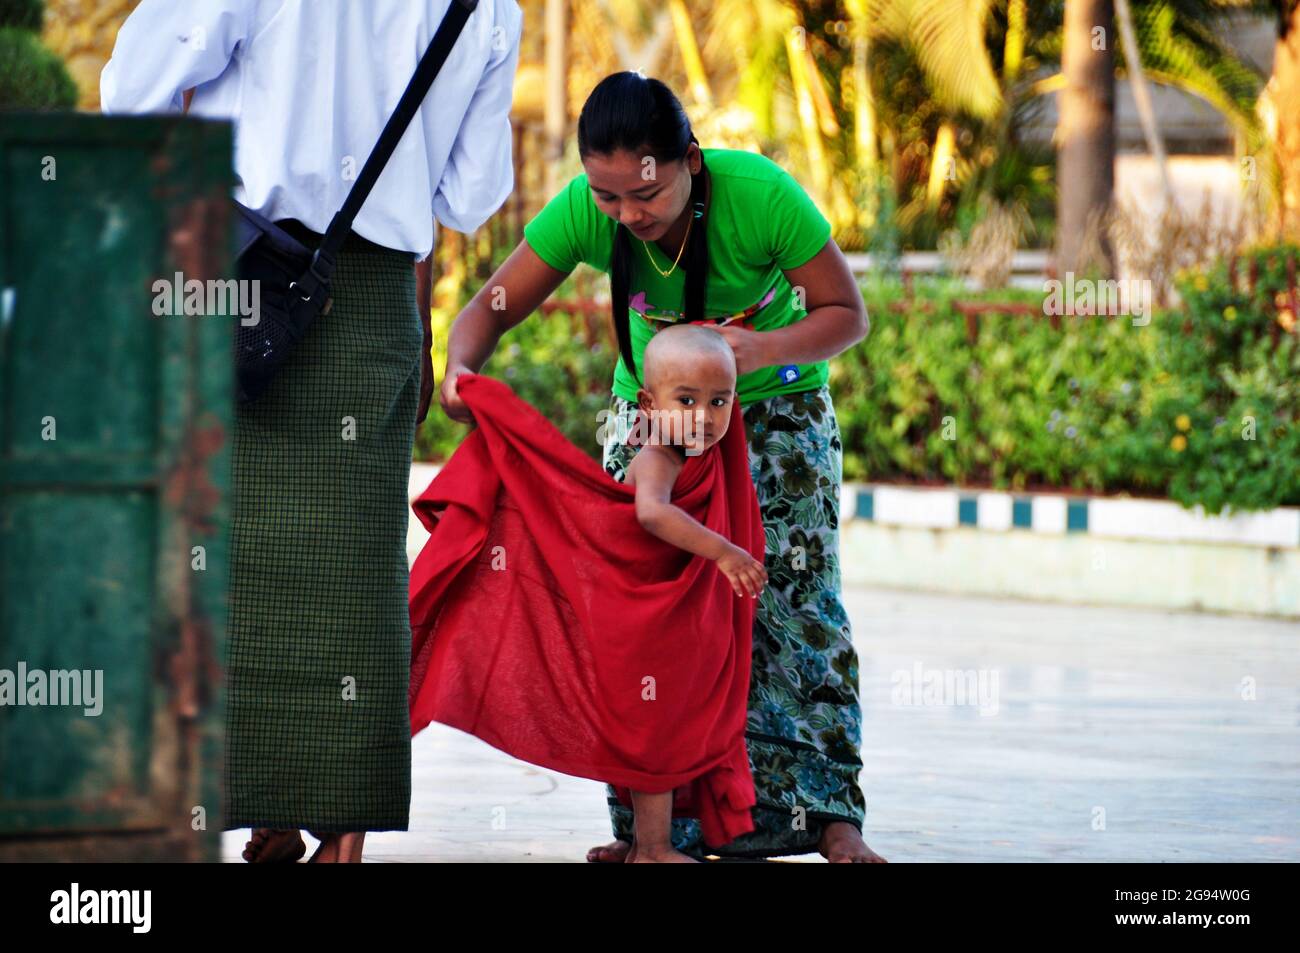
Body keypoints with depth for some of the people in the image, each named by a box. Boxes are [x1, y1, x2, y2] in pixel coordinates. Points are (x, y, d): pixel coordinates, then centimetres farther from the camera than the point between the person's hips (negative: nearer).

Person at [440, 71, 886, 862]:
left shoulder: (762, 196, -31)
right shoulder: (583, 211, -25)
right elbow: (494, 306, -17)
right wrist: (461, 367, -39)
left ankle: (826, 813, -5)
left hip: (777, 406, -2)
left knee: (794, 599, -10)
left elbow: (847, 314, -20)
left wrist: (760, 349, -38)